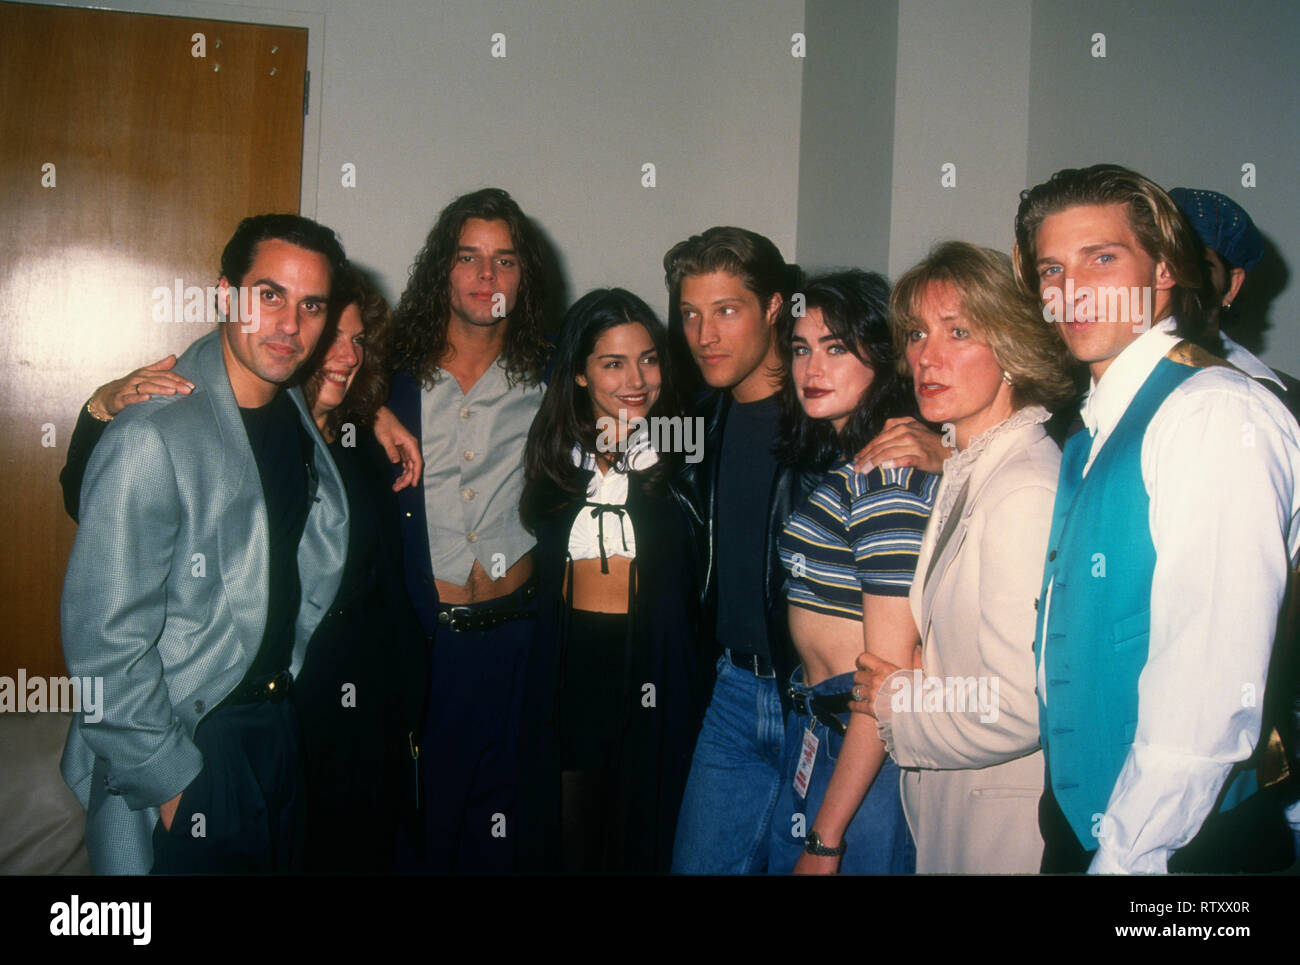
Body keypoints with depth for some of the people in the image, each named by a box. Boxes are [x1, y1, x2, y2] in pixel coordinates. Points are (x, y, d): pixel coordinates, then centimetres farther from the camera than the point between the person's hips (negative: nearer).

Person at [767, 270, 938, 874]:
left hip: (863, 750, -9)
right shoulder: (847, 464, 10)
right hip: (815, 731, 9)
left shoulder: (885, 477, -18)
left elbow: (889, 672, -21)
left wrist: (826, 839, -19)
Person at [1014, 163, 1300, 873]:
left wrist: (1127, 854, -22)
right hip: (1085, 828, 8)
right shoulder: (1093, 434, 11)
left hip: (1183, 842, -8)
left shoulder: (1214, 414, -18)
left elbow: (1211, 687, -25)